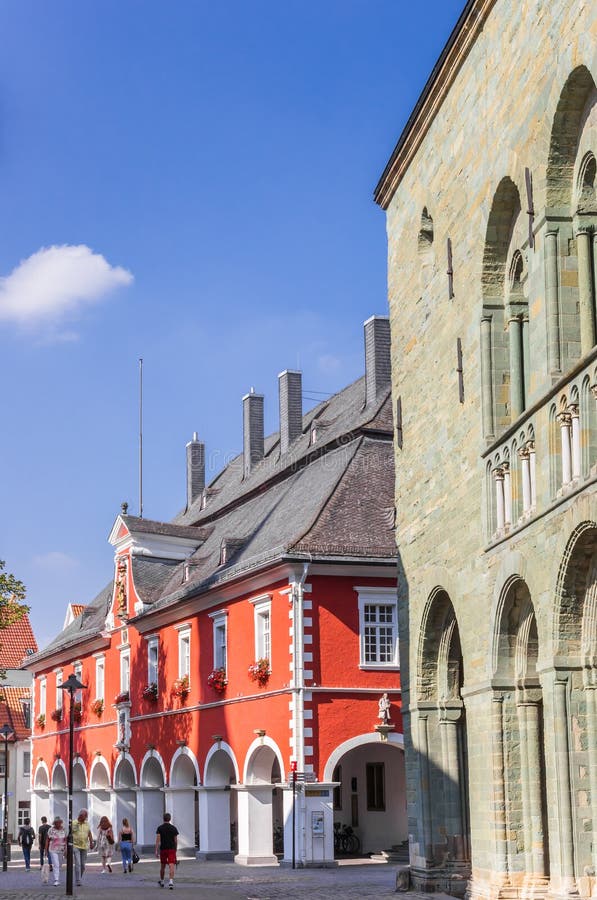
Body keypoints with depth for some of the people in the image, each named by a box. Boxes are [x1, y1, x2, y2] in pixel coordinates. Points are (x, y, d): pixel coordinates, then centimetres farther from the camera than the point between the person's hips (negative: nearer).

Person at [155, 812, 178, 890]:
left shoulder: (160, 828, -1)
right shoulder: (174, 828, 2)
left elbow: (158, 840, -8)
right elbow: (176, 840, 5)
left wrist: (156, 850, -7)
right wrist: (175, 849, 18)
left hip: (163, 849, 1)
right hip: (172, 849, -1)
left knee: (162, 866, 16)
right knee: (171, 866, -9)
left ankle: (161, 881, 32)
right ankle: (171, 882, -25)